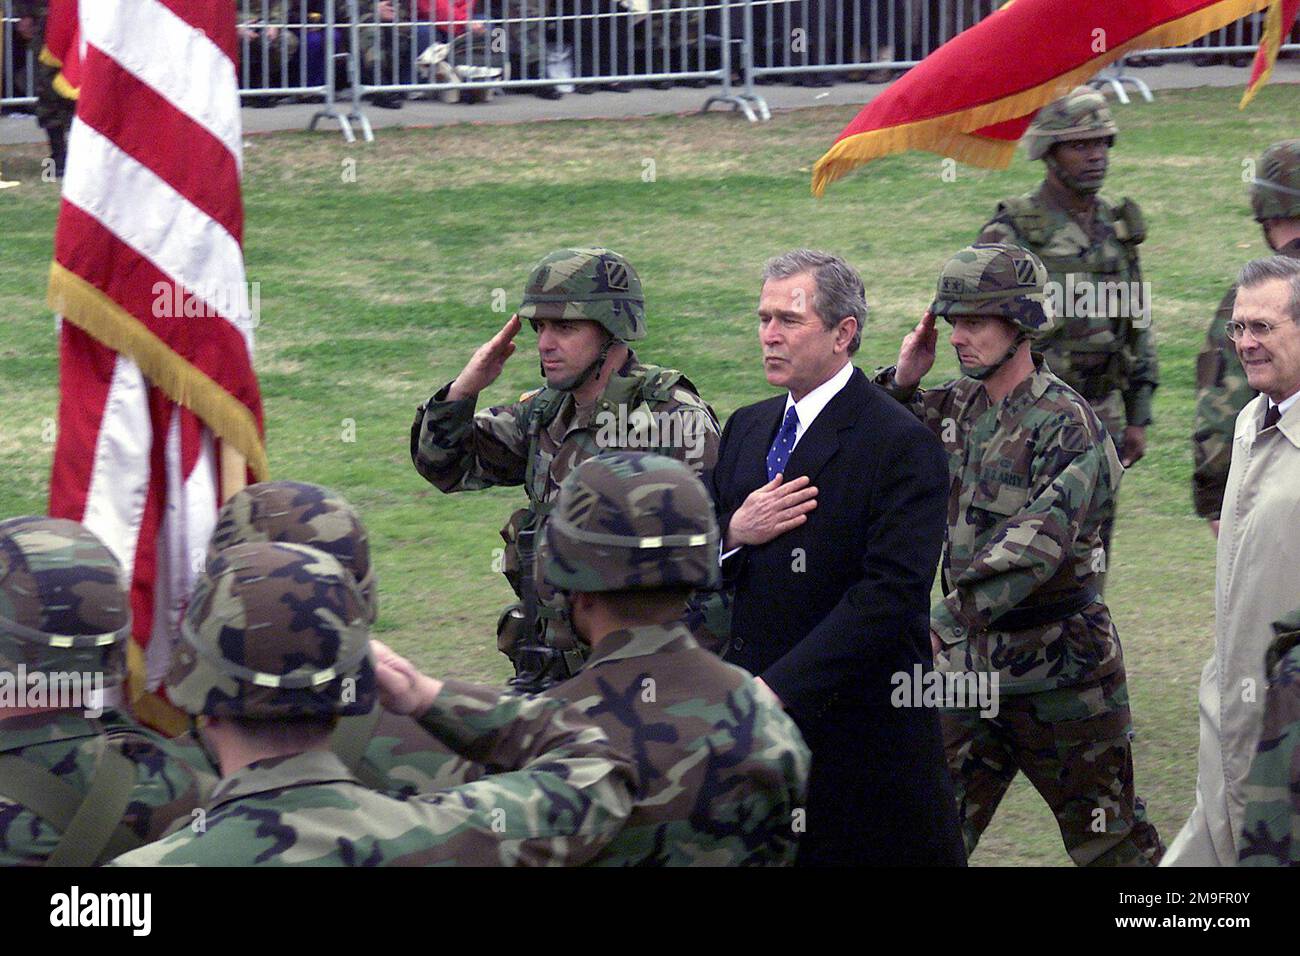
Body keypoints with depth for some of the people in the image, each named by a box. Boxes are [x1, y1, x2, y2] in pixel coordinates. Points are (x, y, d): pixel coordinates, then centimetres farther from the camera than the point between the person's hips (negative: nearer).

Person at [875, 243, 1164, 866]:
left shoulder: (1066, 424, -17)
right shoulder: (957, 404, 6)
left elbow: (1038, 544, -28)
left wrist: (954, 615, -36)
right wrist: (900, 383, -1)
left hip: (1058, 667, -6)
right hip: (969, 664, 6)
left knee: (1107, 837, 9)